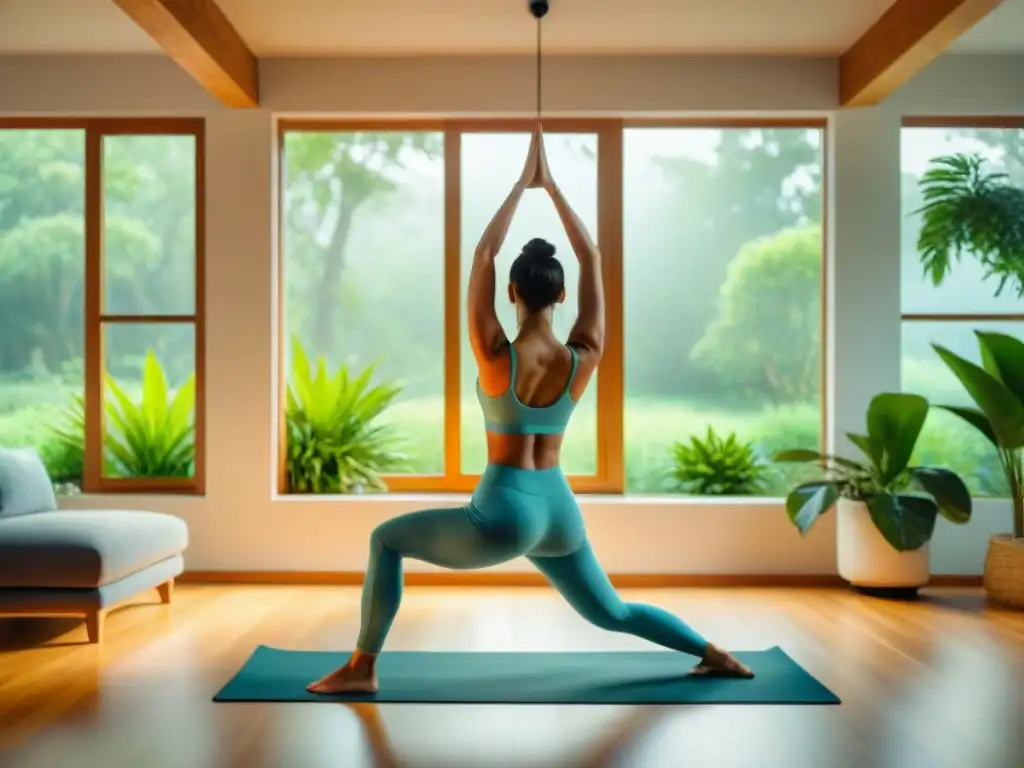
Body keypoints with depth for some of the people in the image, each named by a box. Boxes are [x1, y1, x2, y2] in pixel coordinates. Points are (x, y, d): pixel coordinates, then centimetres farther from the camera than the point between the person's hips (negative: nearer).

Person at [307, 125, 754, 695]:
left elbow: (484, 254, -9)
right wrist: (552, 185, 6)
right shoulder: (585, 359, -6)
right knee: (612, 613, 27)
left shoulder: (497, 358, -16)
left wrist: (523, 182, -2)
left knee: (387, 539, 14)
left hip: (506, 514, -5)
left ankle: (362, 668, 15)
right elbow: (592, 258, 3)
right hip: (559, 512, 5)